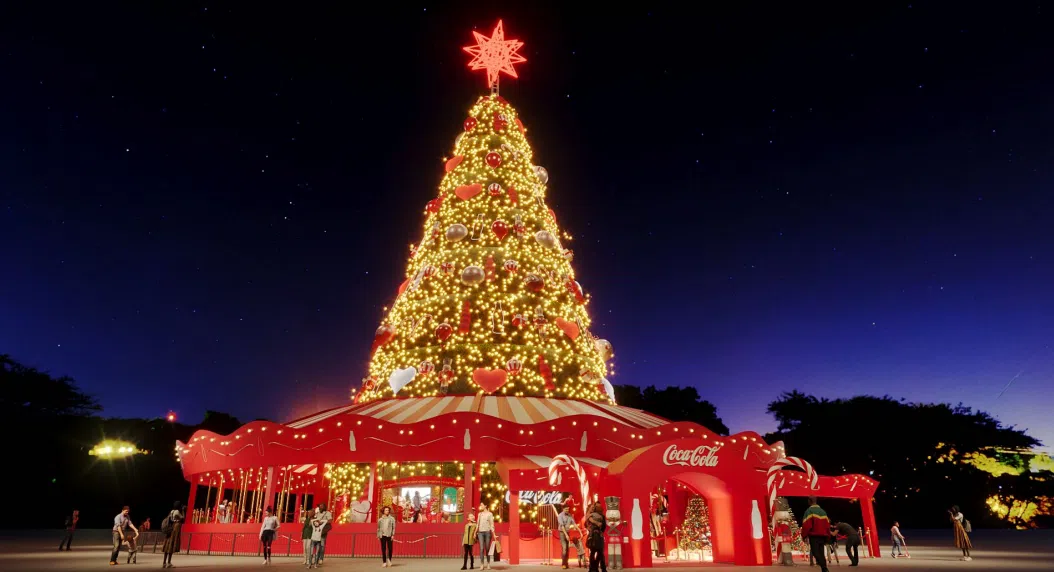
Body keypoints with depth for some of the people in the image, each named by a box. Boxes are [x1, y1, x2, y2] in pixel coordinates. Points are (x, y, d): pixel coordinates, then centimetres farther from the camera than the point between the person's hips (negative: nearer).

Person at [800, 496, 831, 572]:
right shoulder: (823, 511, 15)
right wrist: (827, 536, 23)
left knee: (815, 552, -10)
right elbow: (827, 524, 16)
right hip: (822, 535, 7)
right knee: (821, 553, 11)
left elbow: (806, 524, -14)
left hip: (814, 535, -7)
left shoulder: (809, 511, -8)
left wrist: (804, 535, -5)